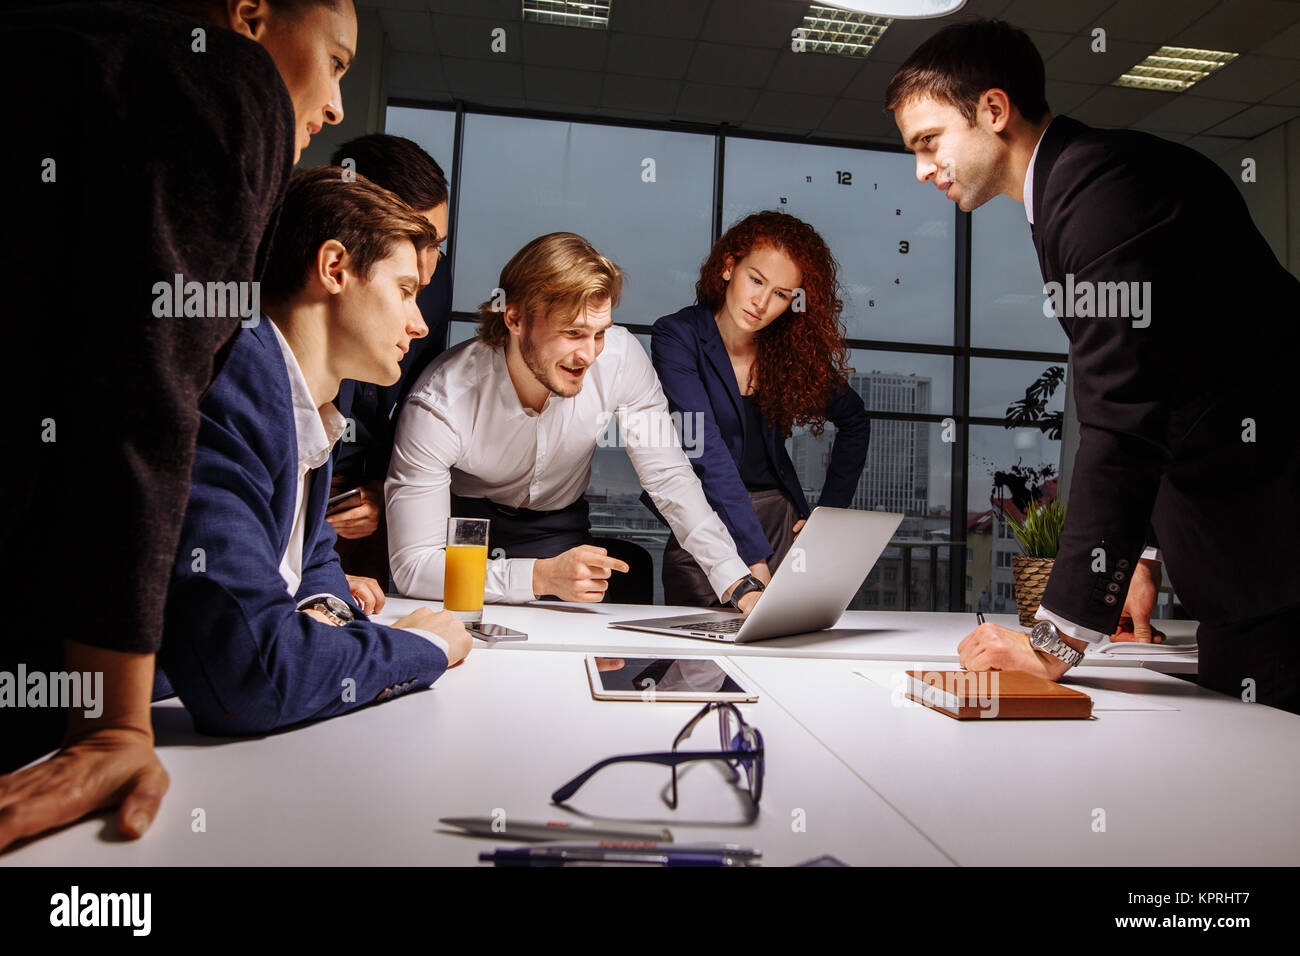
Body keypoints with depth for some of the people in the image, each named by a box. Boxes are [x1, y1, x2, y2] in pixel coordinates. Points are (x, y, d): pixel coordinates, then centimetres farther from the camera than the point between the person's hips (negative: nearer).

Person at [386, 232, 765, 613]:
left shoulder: (623, 357, -24)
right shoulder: (439, 406, -31)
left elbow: (671, 479, -15)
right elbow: (410, 566, -30)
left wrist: (742, 586, -26)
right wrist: (542, 576, -43)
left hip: (557, 526, 2)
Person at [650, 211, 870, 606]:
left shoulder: (793, 348, 2)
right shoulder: (677, 336, -12)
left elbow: (854, 423, 18)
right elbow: (707, 451, -24)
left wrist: (830, 512, 8)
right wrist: (754, 560, -32)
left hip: (782, 520, 3)